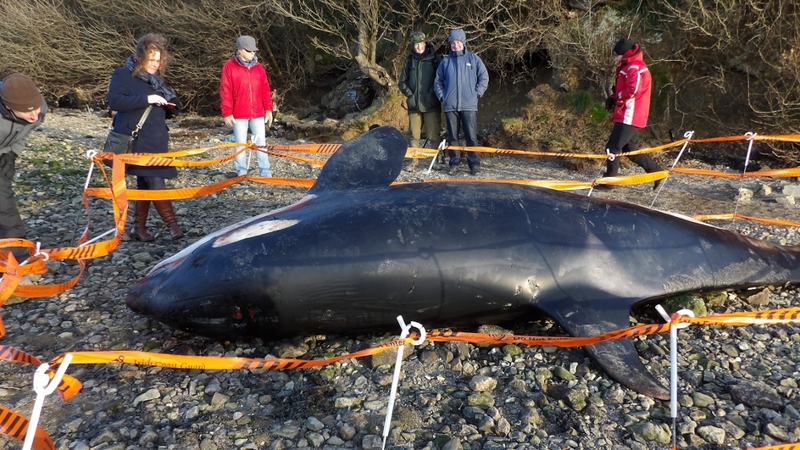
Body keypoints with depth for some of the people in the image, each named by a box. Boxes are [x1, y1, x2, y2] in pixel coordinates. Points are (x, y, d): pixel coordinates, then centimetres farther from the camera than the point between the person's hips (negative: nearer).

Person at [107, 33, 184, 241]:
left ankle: (139, 227, 17)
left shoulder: (156, 79, 16)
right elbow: (114, 101, -18)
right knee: (155, 182, -14)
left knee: (145, 182, 10)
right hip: (136, 139, -7)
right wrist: (146, 99, -24)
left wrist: (170, 106, -2)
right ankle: (172, 223, -9)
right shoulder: (123, 74, -4)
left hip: (156, 140, 7)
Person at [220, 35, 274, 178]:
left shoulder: (258, 67, 8)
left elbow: (265, 90, 11)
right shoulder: (229, 67, -3)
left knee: (261, 143, 4)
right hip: (239, 114, -3)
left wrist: (268, 109, 7)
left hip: (258, 113, 3)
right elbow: (225, 91, -4)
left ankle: (265, 173, 7)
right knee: (240, 144, 6)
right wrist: (227, 112, -7)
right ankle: (241, 173, 14)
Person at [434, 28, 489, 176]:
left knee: (471, 136, -3)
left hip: (469, 105, -2)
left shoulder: (473, 58, 5)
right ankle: (453, 162, 15)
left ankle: (474, 164, 4)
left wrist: (477, 93, -1)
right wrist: (441, 96, 4)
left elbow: (484, 77, 7)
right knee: (452, 136, 7)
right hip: (450, 105, 2)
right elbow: (438, 81, 16)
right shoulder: (446, 61, 10)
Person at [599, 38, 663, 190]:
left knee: (612, 148, -9)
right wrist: (613, 98, 5)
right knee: (632, 150, 15)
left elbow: (633, 90, -26)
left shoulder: (635, 68, -13)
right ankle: (656, 171, 20)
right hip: (631, 117, 11)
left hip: (629, 117, -11)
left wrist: (618, 97, -10)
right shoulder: (629, 68, 21)